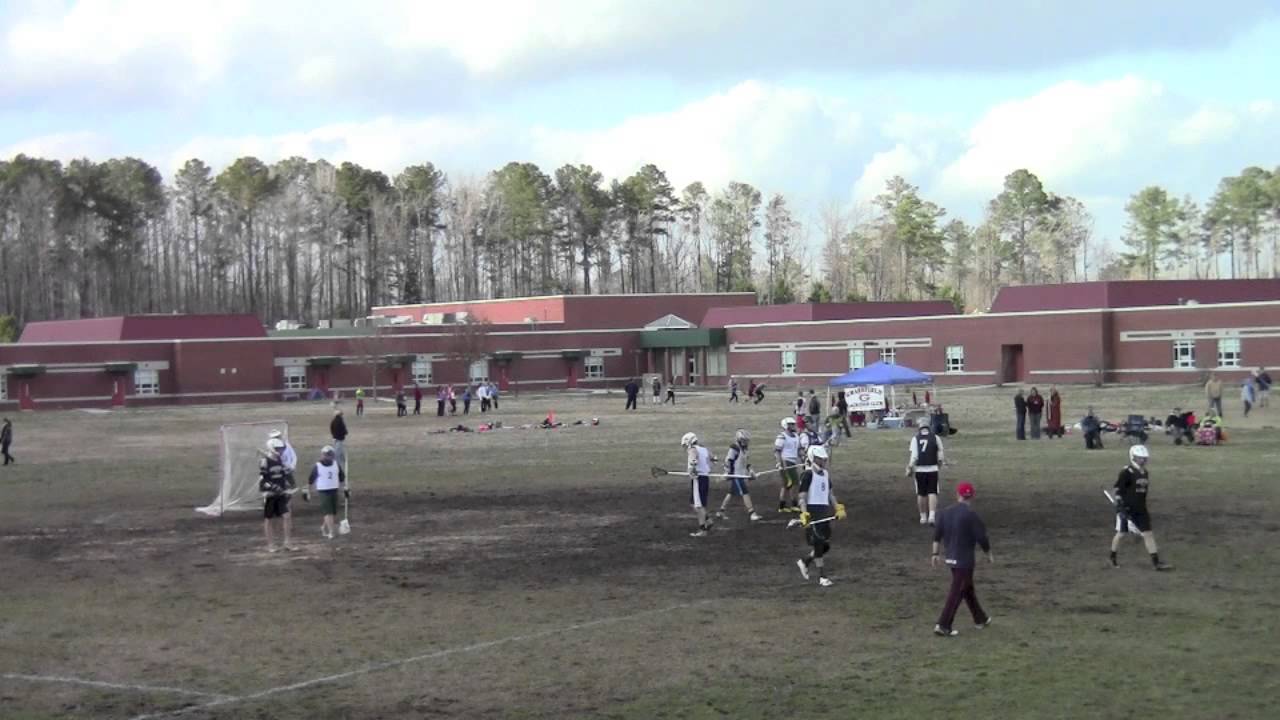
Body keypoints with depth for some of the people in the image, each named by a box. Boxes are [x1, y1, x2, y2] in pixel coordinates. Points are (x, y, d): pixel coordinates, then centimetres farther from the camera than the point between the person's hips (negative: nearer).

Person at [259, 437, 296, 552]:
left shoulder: (280, 461, 9)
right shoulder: (265, 462, -13)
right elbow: (261, 481, -17)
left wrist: (287, 490, 16)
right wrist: (274, 487, -25)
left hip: (280, 495, 6)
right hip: (269, 495, -6)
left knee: (286, 516, -5)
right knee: (268, 519, 5)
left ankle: (287, 542, -1)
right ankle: (270, 544, 13)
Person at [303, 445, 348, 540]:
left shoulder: (336, 464, 4)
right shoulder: (317, 466, -8)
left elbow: (342, 477, 16)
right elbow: (311, 480, 0)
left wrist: (345, 489, 16)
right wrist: (308, 492, 3)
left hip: (334, 491, 5)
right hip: (323, 491, -5)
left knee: (334, 513, 8)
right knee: (328, 512, -14)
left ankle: (324, 527, 30)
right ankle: (331, 533, -14)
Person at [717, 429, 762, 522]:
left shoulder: (742, 449, 13)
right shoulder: (734, 449, -15)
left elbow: (746, 462, 23)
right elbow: (728, 461, -16)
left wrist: (750, 471, 20)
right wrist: (727, 473, -16)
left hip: (741, 476, 10)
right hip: (735, 476, -10)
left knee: (731, 493, 16)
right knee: (745, 493, -11)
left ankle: (721, 511, 26)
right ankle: (752, 514, -12)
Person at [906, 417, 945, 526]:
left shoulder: (915, 439, -4)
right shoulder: (936, 438, -2)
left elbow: (914, 456, -9)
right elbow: (941, 456, 0)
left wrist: (910, 468, 1)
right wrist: (940, 462, 20)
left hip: (919, 470, 0)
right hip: (932, 469, 0)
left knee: (921, 494, 11)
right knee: (932, 493, 3)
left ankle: (923, 517, 18)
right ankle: (932, 515, -12)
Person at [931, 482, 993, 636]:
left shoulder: (946, 512, 3)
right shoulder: (971, 515, -16)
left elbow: (937, 534, 5)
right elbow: (981, 538, -14)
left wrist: (936, 553, 13)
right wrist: (989, 554, 1)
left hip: (951, 558, 7)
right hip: (964, 560, -7)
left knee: (968, 589, 20)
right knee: (957, 592, -3)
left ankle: (980, 619, 34)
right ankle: (943, 626, -6)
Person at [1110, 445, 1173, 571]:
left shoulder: (1145, 473, 10)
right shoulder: (1127, 472, -14)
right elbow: (1118, 490, -16)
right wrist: (1121, 507, -20)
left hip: (1140, 510, 6)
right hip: (1126, 509, -6)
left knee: (1148, 534, 1)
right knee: (1121, 534, 5)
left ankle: (1156, 562, 0)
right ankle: (1113, 558, 25)